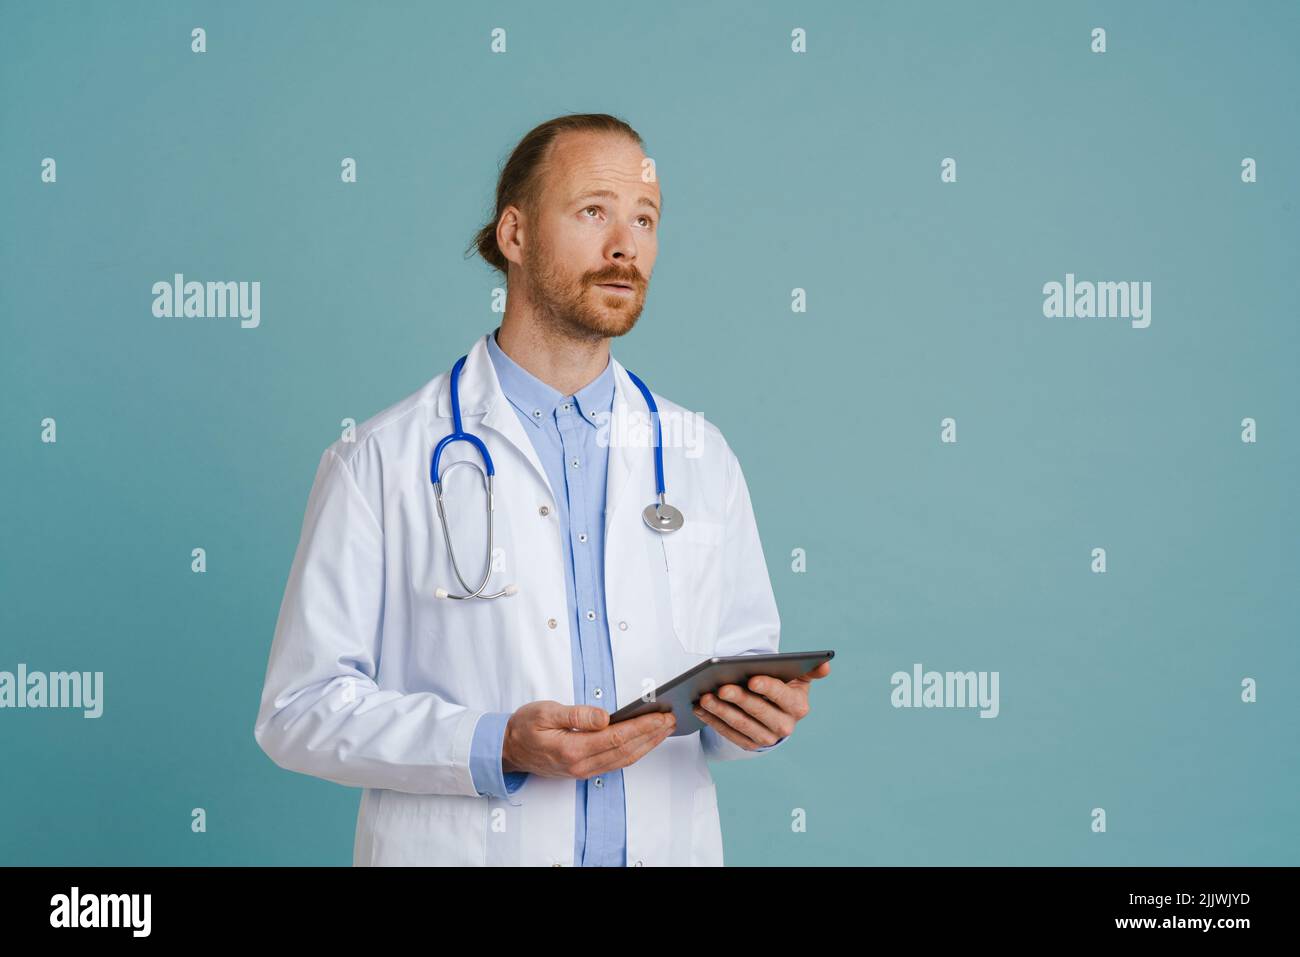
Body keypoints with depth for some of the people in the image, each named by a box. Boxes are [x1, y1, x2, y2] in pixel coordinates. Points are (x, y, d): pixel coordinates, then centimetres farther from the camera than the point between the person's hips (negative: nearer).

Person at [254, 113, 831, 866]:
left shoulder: (702, 456, 5)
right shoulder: (383, 462, -7)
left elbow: (742, 648, 10)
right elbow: (302, 708, -9)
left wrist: (757, 705, -12)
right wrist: (496, 748, -21)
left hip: (669, 845, 3)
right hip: (463, 847, -3)